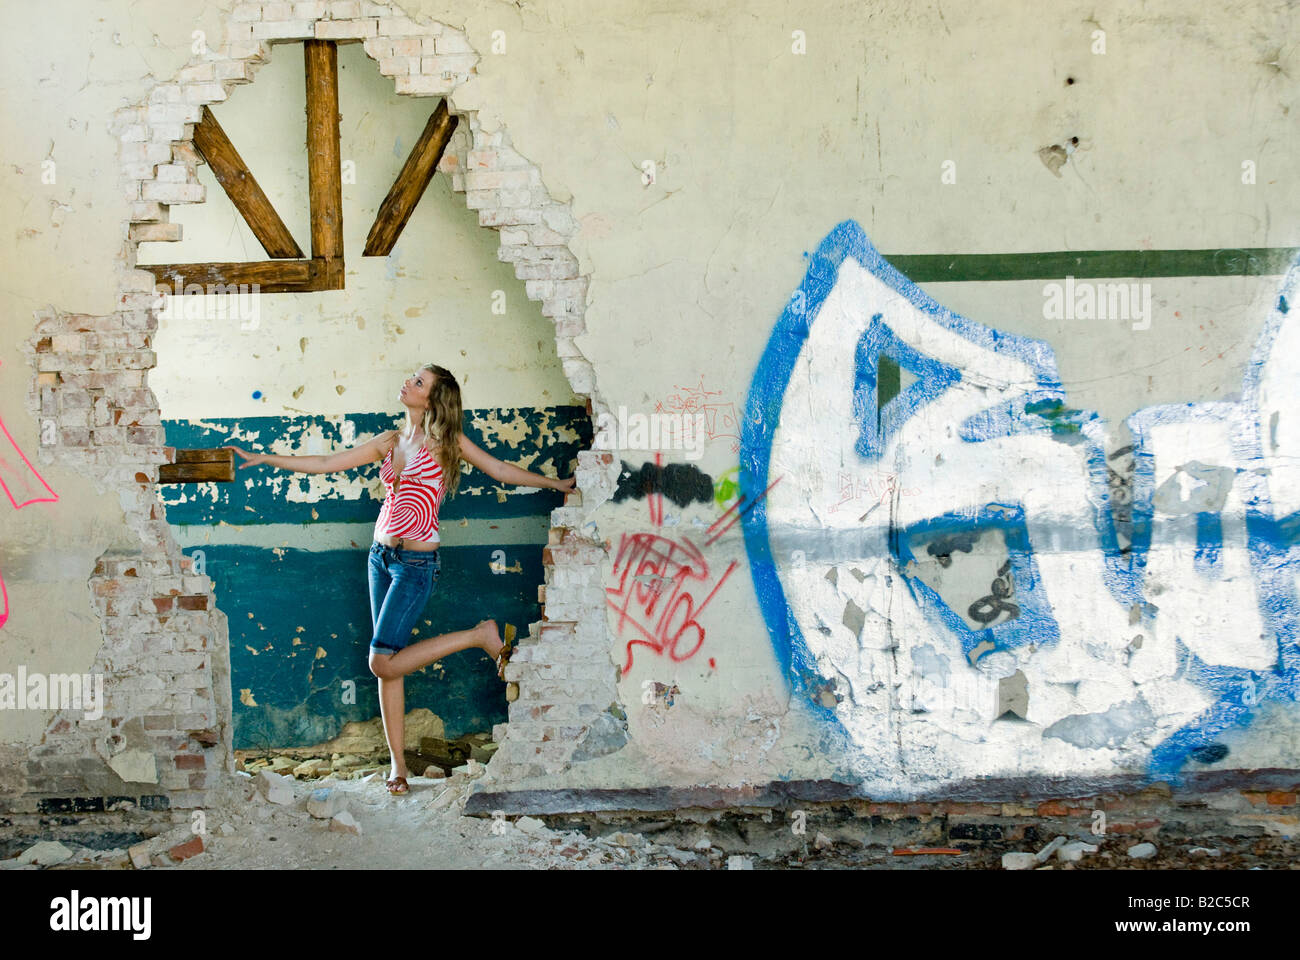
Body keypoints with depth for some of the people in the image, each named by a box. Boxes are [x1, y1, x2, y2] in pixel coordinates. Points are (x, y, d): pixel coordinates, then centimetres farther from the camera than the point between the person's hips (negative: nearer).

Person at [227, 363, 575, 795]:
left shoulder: (446, 440, -2)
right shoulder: (391, 441, 11)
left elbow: (502, 471, 3)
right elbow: (327, 463, 12)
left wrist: (557, 483, 1)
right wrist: (264, 459, 10)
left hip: (416, 561, -6)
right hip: (381, 555, 6)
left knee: (383, 662, -13)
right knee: (387, 666, 5)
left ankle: (480, 635, 0)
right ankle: (398, 763, 12)